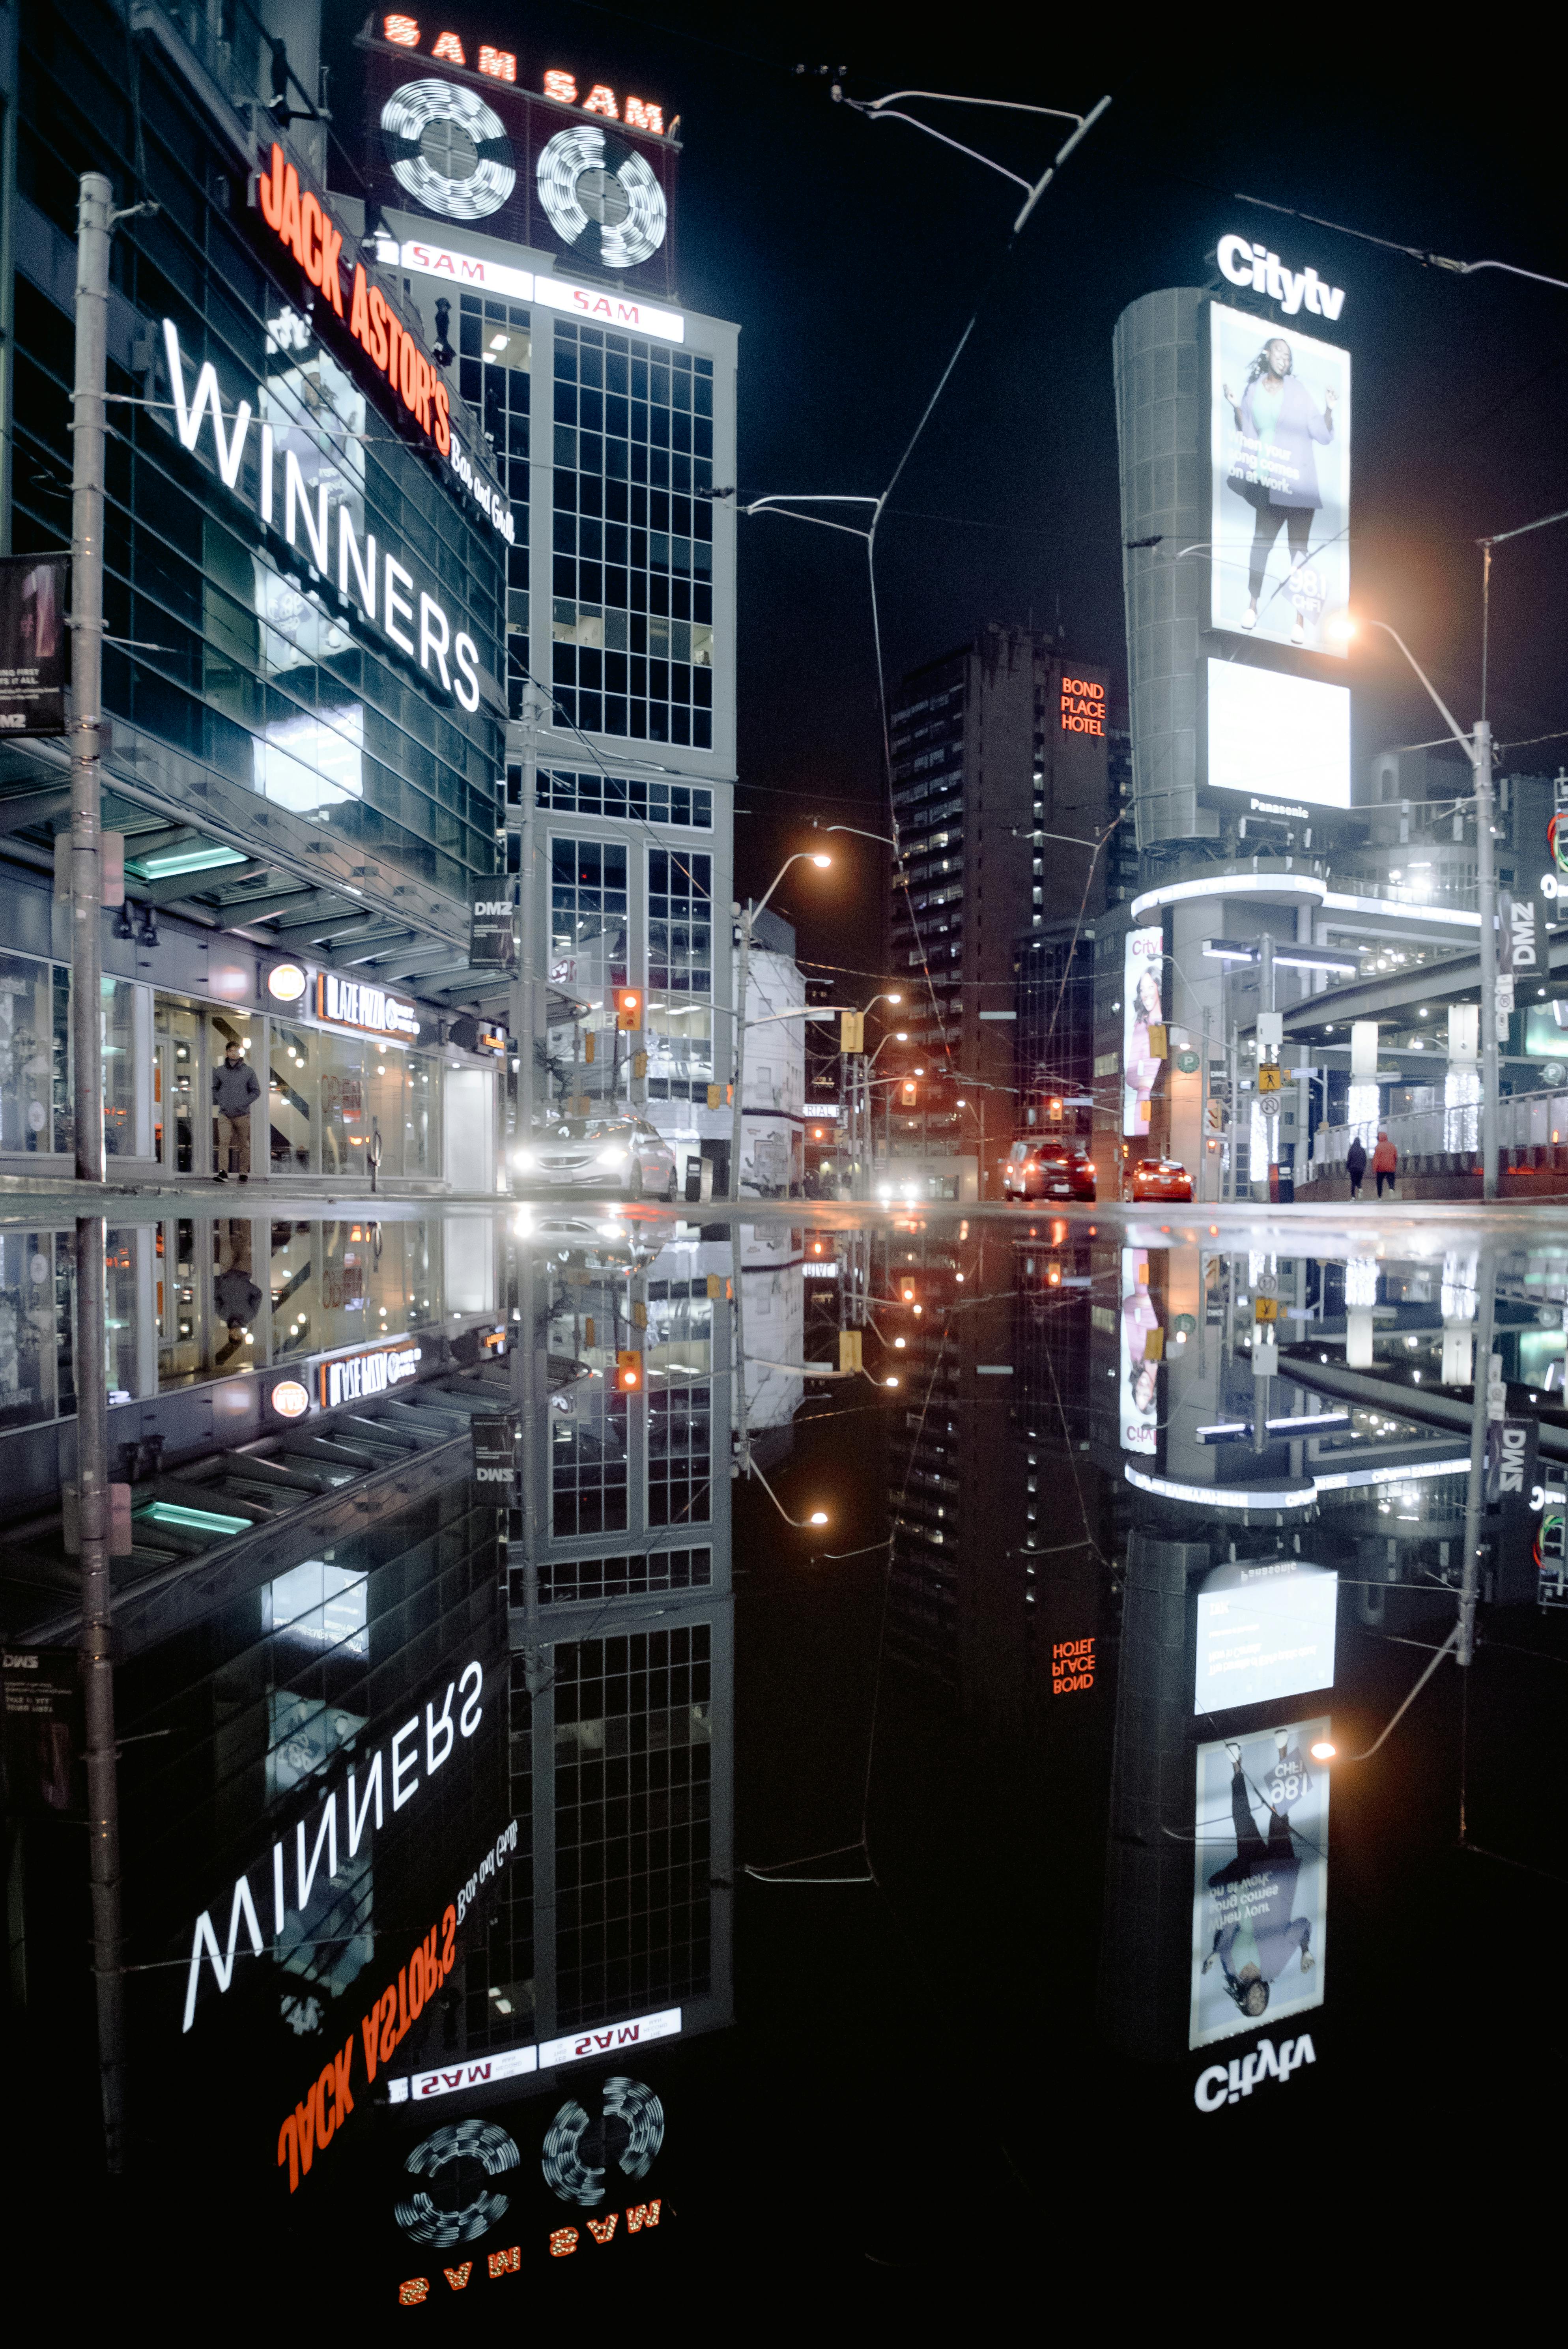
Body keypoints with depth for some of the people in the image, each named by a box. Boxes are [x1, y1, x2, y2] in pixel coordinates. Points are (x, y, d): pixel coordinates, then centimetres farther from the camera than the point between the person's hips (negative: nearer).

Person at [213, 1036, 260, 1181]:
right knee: (223, 1142, -13)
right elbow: (214, 1089, 19)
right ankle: (223, 1173, -18)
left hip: (242, 1114, 0)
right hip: (224, 1114, 1)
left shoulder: (249, 1071, 4)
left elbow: (256, 1091, 6)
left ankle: (244, 1173, 12)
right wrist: (219, 1102, 3)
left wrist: (244, 1103, -6)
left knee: (244, 1144, 4)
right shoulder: (219, 1071, 9)